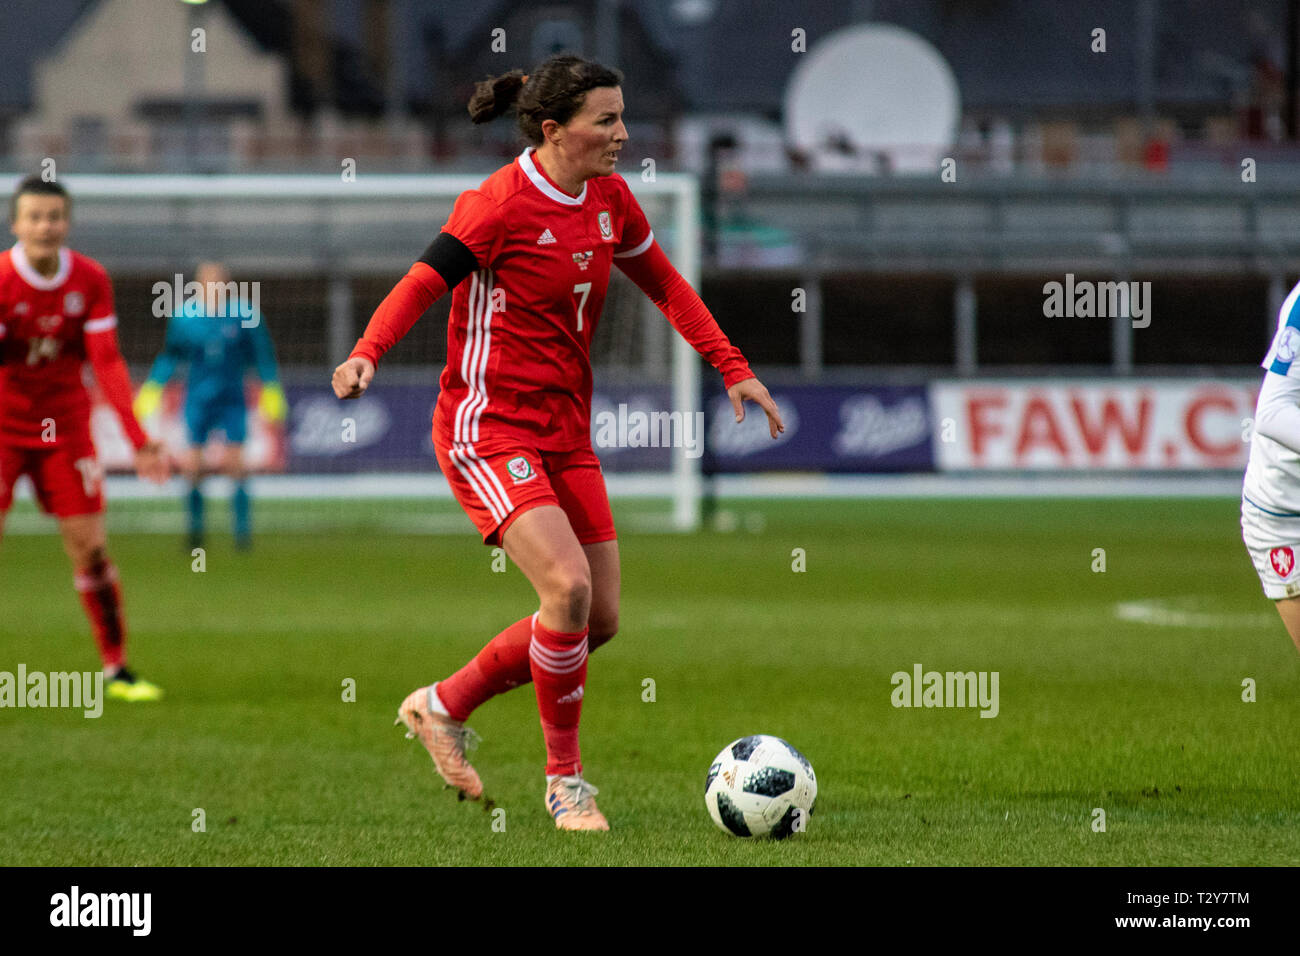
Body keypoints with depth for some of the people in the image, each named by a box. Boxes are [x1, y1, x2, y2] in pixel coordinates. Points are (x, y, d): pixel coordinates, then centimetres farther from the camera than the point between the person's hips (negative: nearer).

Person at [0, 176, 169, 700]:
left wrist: (138, 439, -12)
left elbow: (107, 363, -5)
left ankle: (116, 669, 9)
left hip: (64, 427, 3)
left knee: (90, 547, -1)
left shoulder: (91, 280, -5)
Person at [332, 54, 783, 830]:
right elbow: (423, 284, -20)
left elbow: (663, 284, 20)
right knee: (568, 585, -23)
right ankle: (564, 780, -6)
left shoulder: (609, 199, 6)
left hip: (565, 430, 8)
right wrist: (367, 354, -37)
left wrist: (732, 367, 18)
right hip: (489, 431, -8)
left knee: (599, 621, 5)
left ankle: (443, 708, 24)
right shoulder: (500, 204, -15)